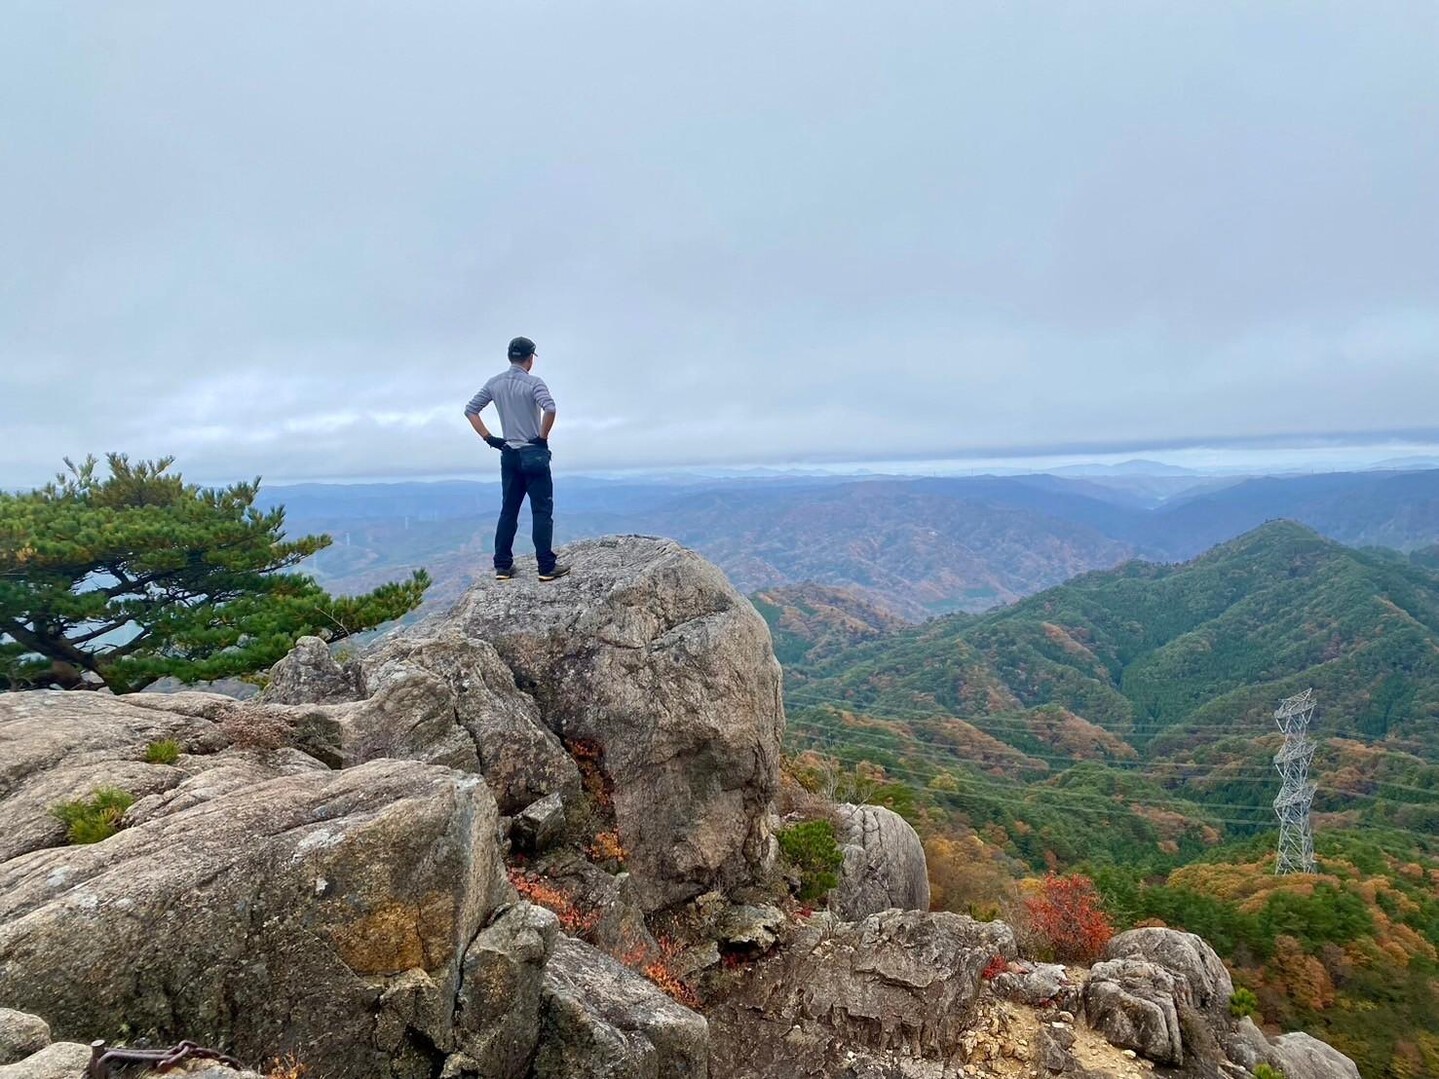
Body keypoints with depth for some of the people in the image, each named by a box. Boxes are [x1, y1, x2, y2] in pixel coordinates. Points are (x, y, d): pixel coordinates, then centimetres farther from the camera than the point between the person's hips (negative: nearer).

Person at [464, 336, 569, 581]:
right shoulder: (534, 383, -10)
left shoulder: (495, 383, 7)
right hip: (533, 454, -6)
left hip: (508, 455, 6)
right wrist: (543, 437, -14)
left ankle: (502, 566, 12)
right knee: (542, 511, -2)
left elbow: (470, 410, 8)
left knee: (508, 511, 11)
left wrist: (488, 438, 6)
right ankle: (547, 567, -2)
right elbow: (550, 409, -27)